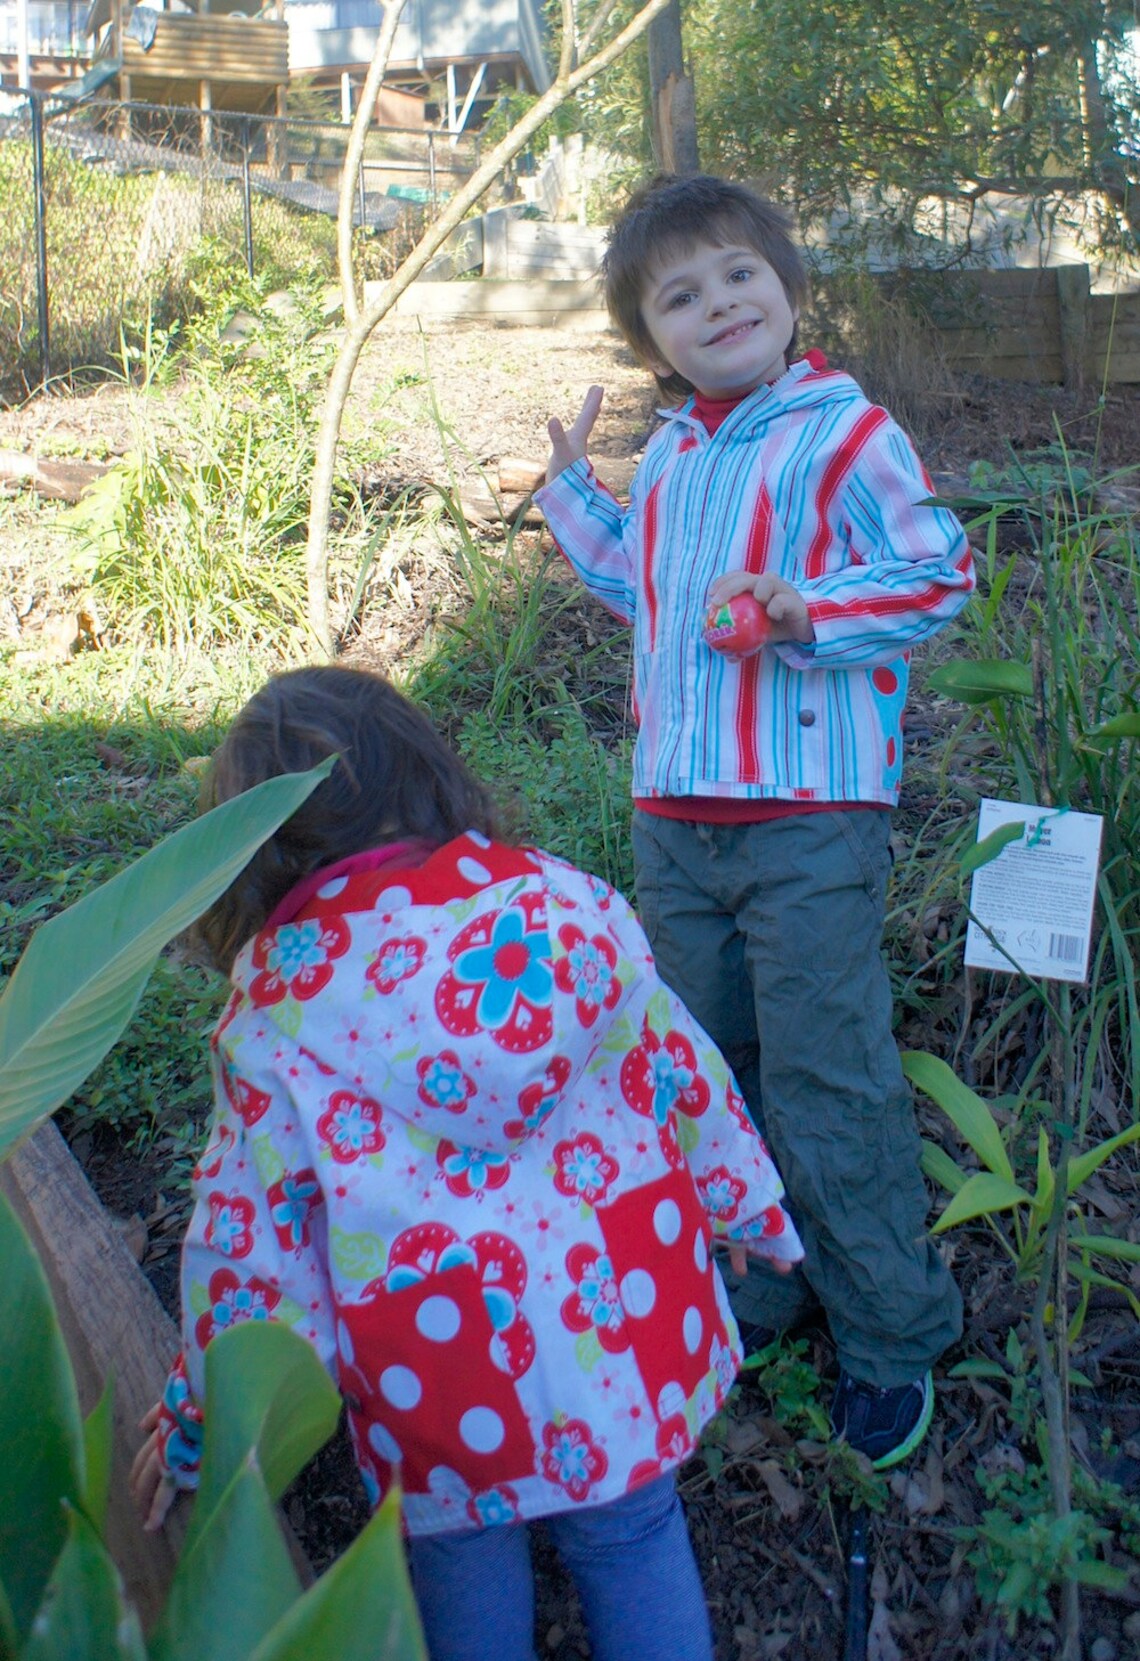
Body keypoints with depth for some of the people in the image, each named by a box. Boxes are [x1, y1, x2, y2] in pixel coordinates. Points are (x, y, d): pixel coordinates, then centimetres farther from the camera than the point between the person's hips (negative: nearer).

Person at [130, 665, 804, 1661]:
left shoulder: (278, 998, -12)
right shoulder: (562, 901, -7)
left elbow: (251, 1232, -7)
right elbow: (679, 1067, 1)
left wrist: (200, 1424, 7)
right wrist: (748, 1205, 17)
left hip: (442, 1378, -2)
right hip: (626, 1324, 3)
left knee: (462, 1556, 23)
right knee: (634, 1539, 22)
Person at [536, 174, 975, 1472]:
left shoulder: (844, 433, -7)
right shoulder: (669, 455, 16)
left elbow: (941, 573, -11)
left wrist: (809, 611, -23)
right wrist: (571, 489, 28)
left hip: (809, 822, -7)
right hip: (673, 818, 8)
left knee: (825, 1085, -2)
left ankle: (890, 1338, 18)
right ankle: (751, 1298, 35)